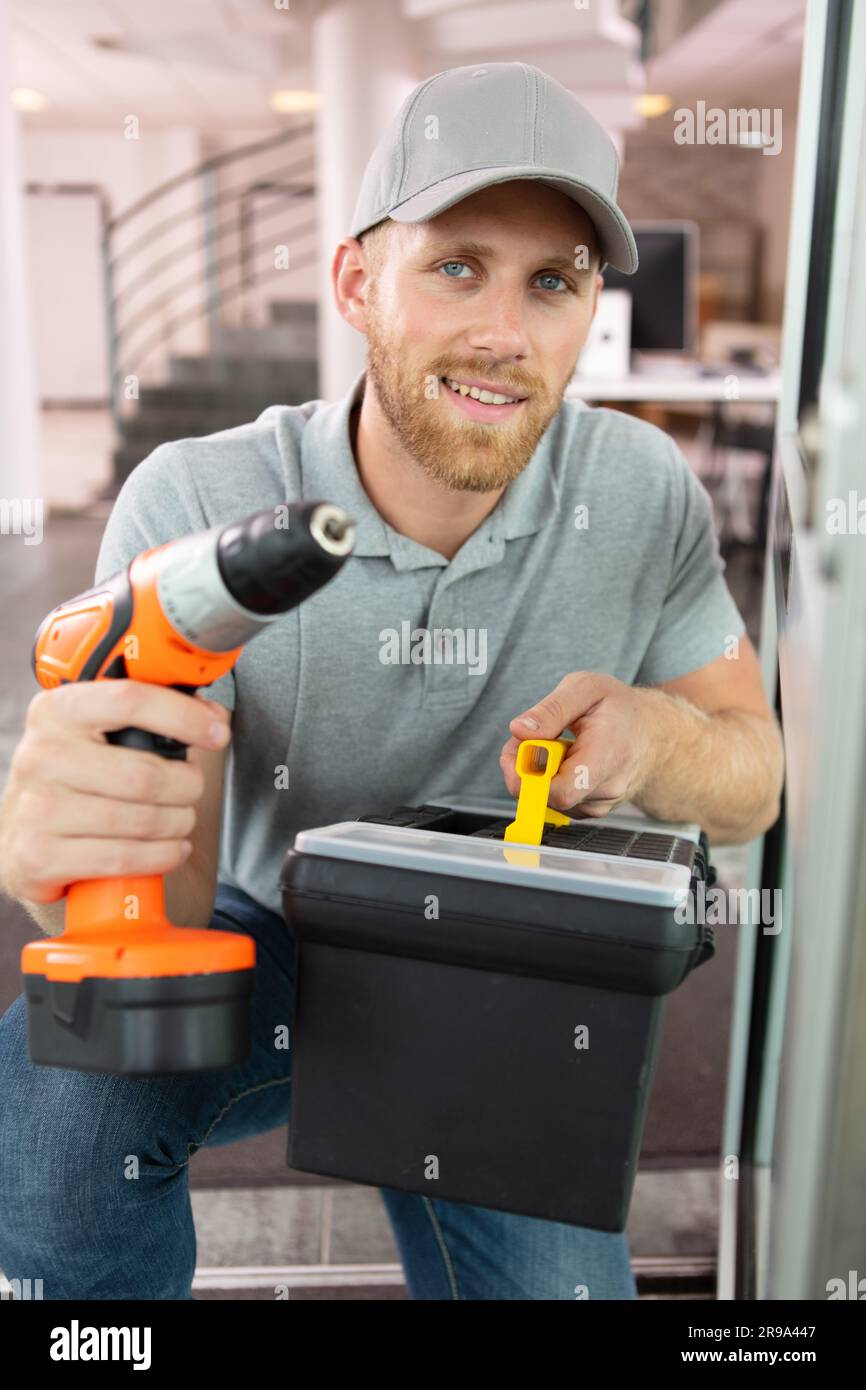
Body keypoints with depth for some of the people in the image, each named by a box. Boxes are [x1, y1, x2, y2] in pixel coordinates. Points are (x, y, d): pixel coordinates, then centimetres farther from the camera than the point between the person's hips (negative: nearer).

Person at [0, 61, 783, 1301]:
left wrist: (654, 733, -30)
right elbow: (171, 909, -25)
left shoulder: (644, 493, -15)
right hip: (264, 943, -2)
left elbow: (752, 787, -6)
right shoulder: (197, 502, -22)